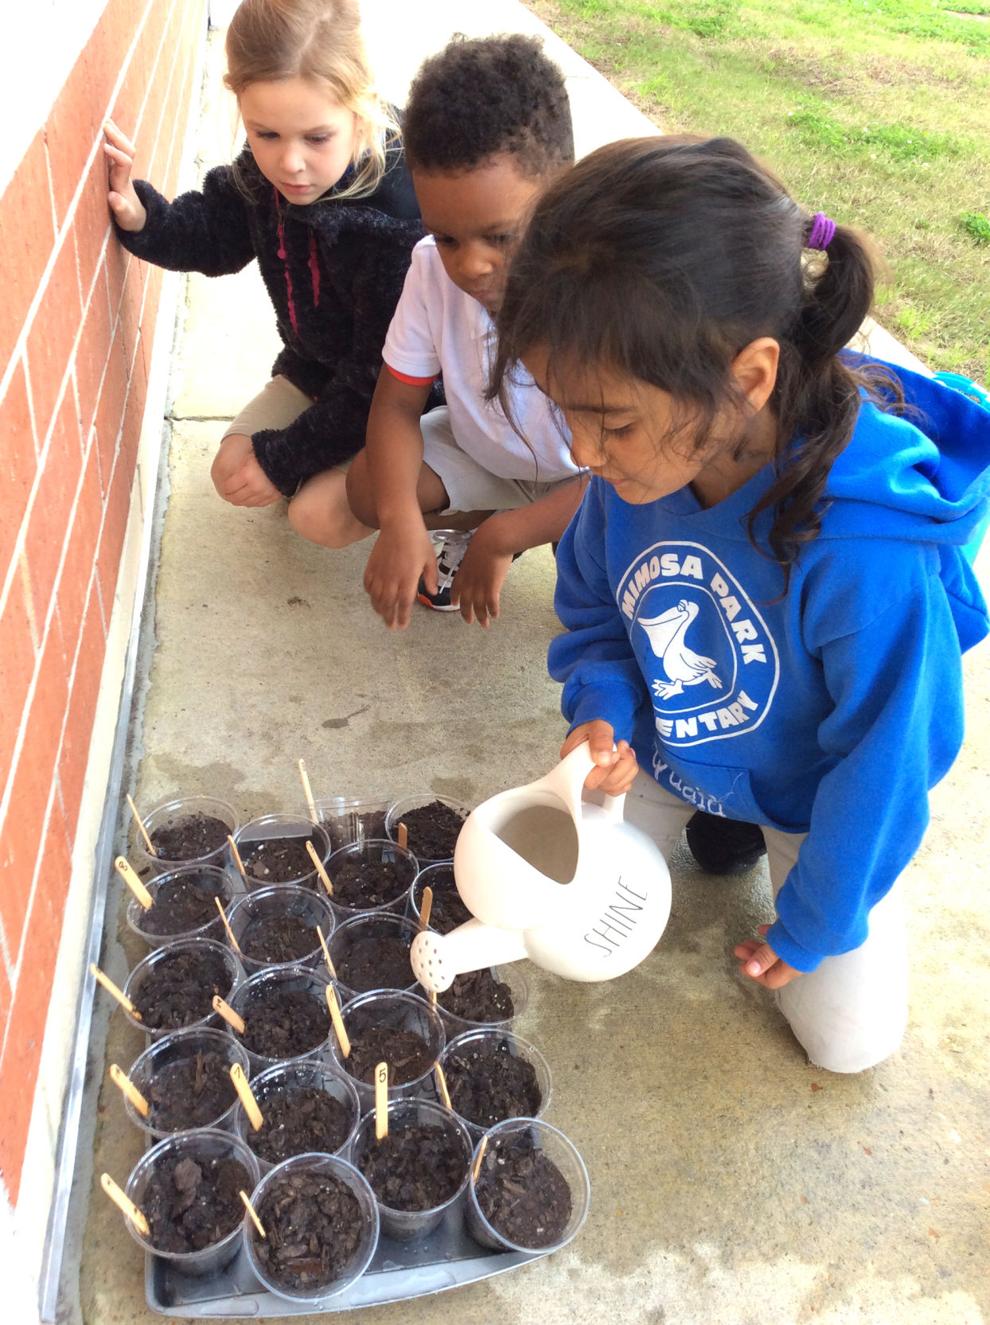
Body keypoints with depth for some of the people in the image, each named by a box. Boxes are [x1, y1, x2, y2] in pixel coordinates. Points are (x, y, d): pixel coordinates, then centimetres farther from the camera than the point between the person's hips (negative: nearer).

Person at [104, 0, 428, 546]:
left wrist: (285, 457, -22)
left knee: (318, 514, -19)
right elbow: (212, 239, 3)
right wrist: (139, 215, -21)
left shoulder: (397, 216, -35)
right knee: (232, 472, 2)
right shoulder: (258, 173, -15)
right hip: (315, 363, 7)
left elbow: (381, 377, -29)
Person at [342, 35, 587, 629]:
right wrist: (401, 518, -34)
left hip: (586, 480, -3)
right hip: (483, 452, 4)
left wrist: (505, 537, -34)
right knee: (368, 486, -15)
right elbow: (397, 405, -16)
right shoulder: (434, 270, -24)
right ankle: (482, 520, 13)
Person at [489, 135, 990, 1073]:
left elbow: (883, 768, -25)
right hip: (662, 748, 4)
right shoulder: (639, 464, -24)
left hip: (809, 792, -3)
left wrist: (813, 924, -10)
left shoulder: (869, 557, -41)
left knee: (850, 1038, 5)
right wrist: (601, 712, -21)